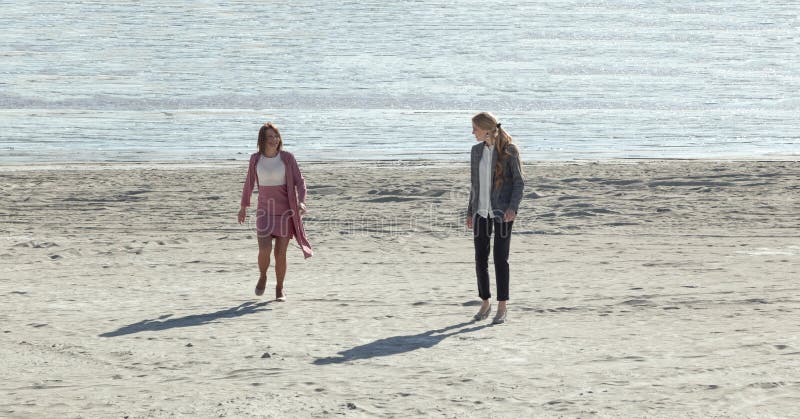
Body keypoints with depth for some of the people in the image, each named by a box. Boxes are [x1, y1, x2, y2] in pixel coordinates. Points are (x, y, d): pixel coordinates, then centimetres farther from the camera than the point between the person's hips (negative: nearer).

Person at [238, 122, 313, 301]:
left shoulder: (287, 157, -6)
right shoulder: (255, 159, -1)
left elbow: (300, 181, -6)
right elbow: (249, 182, 13)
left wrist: (301, 202, -23)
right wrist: (243, 207, 20)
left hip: (286, 211, -1)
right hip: (265, 211, 1)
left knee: (281, 253, -3)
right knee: (264, 250, -15)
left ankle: (279, 289, 17)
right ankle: (263, 277, 16)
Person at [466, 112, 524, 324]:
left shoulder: (509, 150, -6)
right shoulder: (477, 151, 10)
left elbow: (519, 182, -6)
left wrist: (513, 207, -19)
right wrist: (470, 211, 13)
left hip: (502, 211, -5)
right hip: (481, 211, 5)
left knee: (501, 259, -4)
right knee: (480, 258, 5)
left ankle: (502, 306, 3)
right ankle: (485, 303, 17)